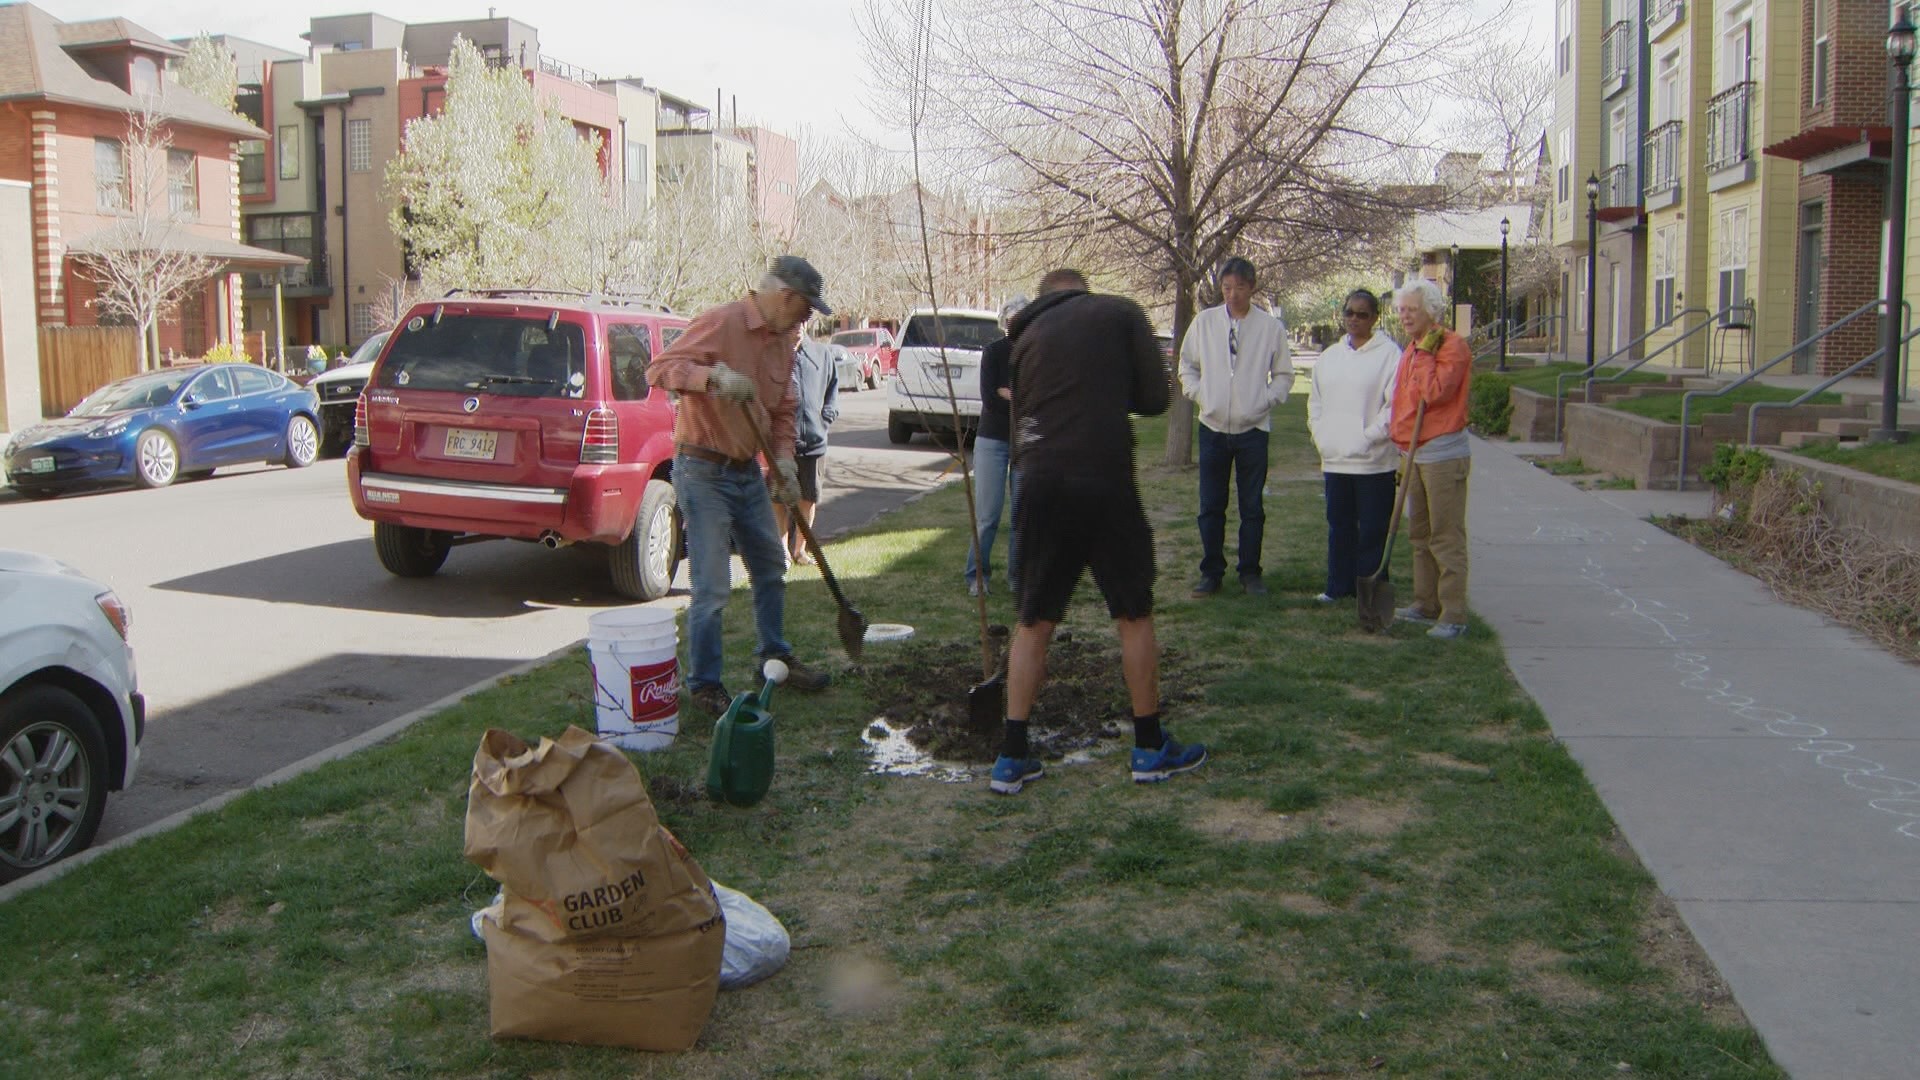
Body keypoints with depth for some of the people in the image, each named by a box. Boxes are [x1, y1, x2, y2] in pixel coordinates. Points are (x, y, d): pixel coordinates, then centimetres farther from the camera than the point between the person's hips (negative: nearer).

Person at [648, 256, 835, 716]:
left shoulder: (782, 344, 10)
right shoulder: (721, 323, -16)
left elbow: (782, 411, 15)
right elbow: (660, 368, -22)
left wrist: (783, 458, -2)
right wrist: (714, 374, -37)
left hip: (747, 471, 9)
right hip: (703, 471, -9)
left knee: (771, 569, 19)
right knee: (712, 587, -6)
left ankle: (776, 658, 36)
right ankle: (704, 685, 7)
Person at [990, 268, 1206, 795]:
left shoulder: (1028, 335, 19)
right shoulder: (1120, 312, 7)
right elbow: (1155, 397, 3)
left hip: (1039, 483, 4)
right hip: (1103, 480, -3)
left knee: (1033, 622, 13)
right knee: (1135, 615, 12)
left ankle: (1012, 758, 12)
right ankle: (1150, 748, 21)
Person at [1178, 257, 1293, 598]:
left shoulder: (1271, 327, -2)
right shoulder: (1204, 322, 2)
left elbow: (1284, 374, 8)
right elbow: (1187, 365, 12)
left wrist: (1266, 401, -6)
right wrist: (1199, 394, -1)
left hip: (1253, 429, -1)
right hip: (1212, 428, 1)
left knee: (1252, 507, 6)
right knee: (1210, 506, 5)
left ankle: (1250, 572, 17)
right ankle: (1211, 572, 16)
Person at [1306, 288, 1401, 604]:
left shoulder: (1388, 353, -7)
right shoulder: (1329, 356, 13)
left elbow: (1395, 404, -12)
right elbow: (1315, 400, 20)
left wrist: (1369, 436, -15)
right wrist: (1320, 434, 8)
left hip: (1373, 461, -6)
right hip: (1334, 459, 6)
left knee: (1372, 530, 0)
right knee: (1339, 527, 14)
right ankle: (1338, 586, 23)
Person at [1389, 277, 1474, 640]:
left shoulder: (1452, 345, -11)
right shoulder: (1412, 349, 17)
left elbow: (1435, 391, -24)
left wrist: (1425, 353, -14)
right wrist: (1402, 439, 15)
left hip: (1443, 454, -9)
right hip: (1415, 453, 10)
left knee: (1446, 537, -8)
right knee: (1419, 535, 14)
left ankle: (1453, 614, -6)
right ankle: (1425, 604, 23)